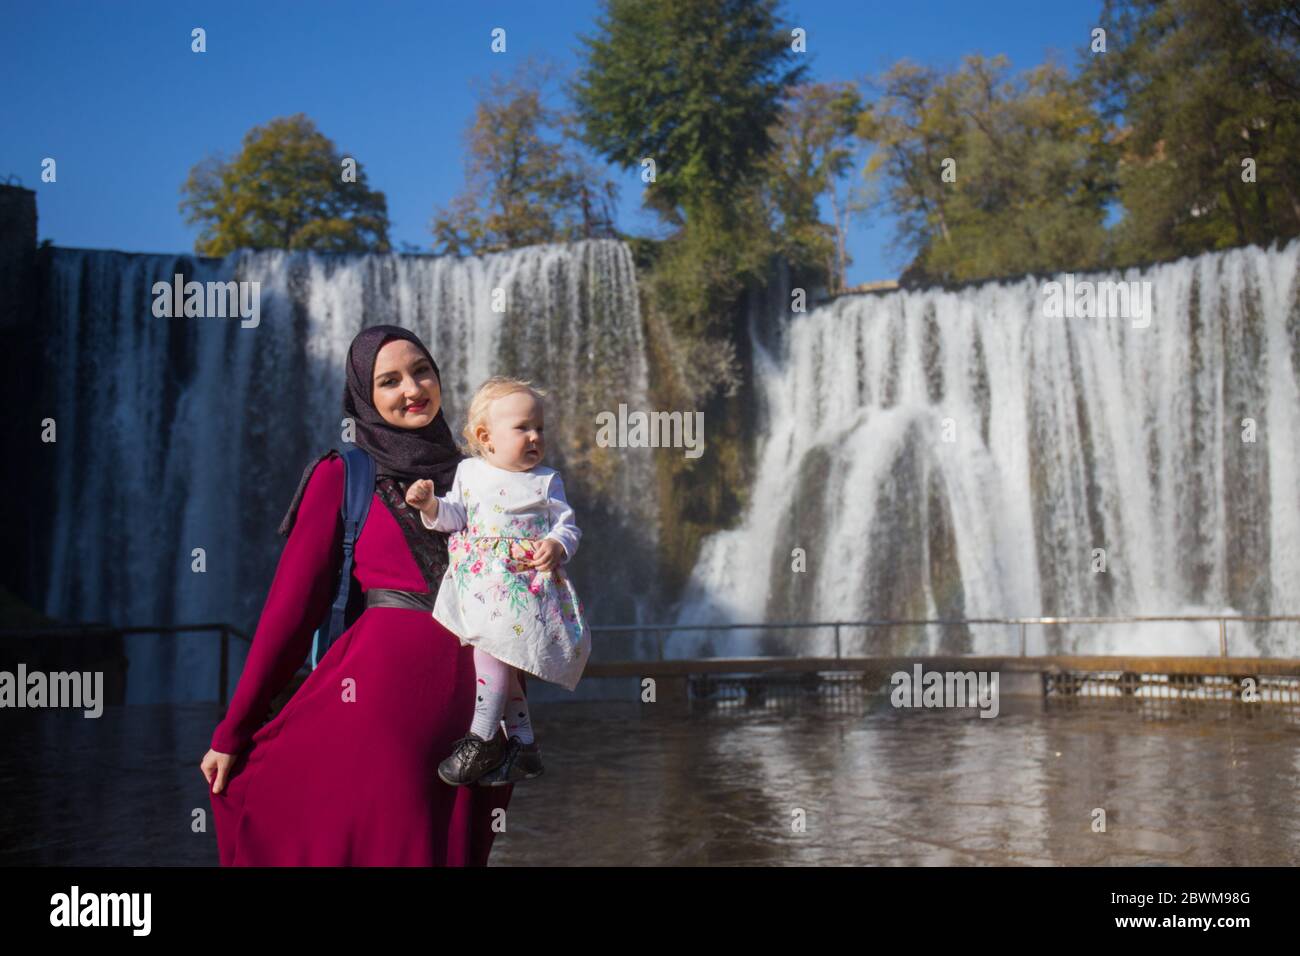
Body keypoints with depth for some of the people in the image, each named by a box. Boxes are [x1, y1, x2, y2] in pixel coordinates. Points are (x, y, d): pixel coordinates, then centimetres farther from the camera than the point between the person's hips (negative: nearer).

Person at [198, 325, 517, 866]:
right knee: (379, 847, -2)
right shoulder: (343, 476, 4)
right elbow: (293, 600, 0)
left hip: (475, 698, 4)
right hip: (385, 686, -4)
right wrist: (232, 731, -1)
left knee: (457, 851, 7)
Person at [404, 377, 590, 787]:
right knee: (502, 661, 8)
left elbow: (568, 526, 4)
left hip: (525, 583, -4)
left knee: (491, 649, -18)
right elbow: (456, 517, 12)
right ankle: (523, 744, 17)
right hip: (480, 582, 4)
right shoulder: (469, 472, 11)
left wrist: (557, 545, -17)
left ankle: (481, 739, -9)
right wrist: (430, 504, -6)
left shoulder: (547, 481, 5)